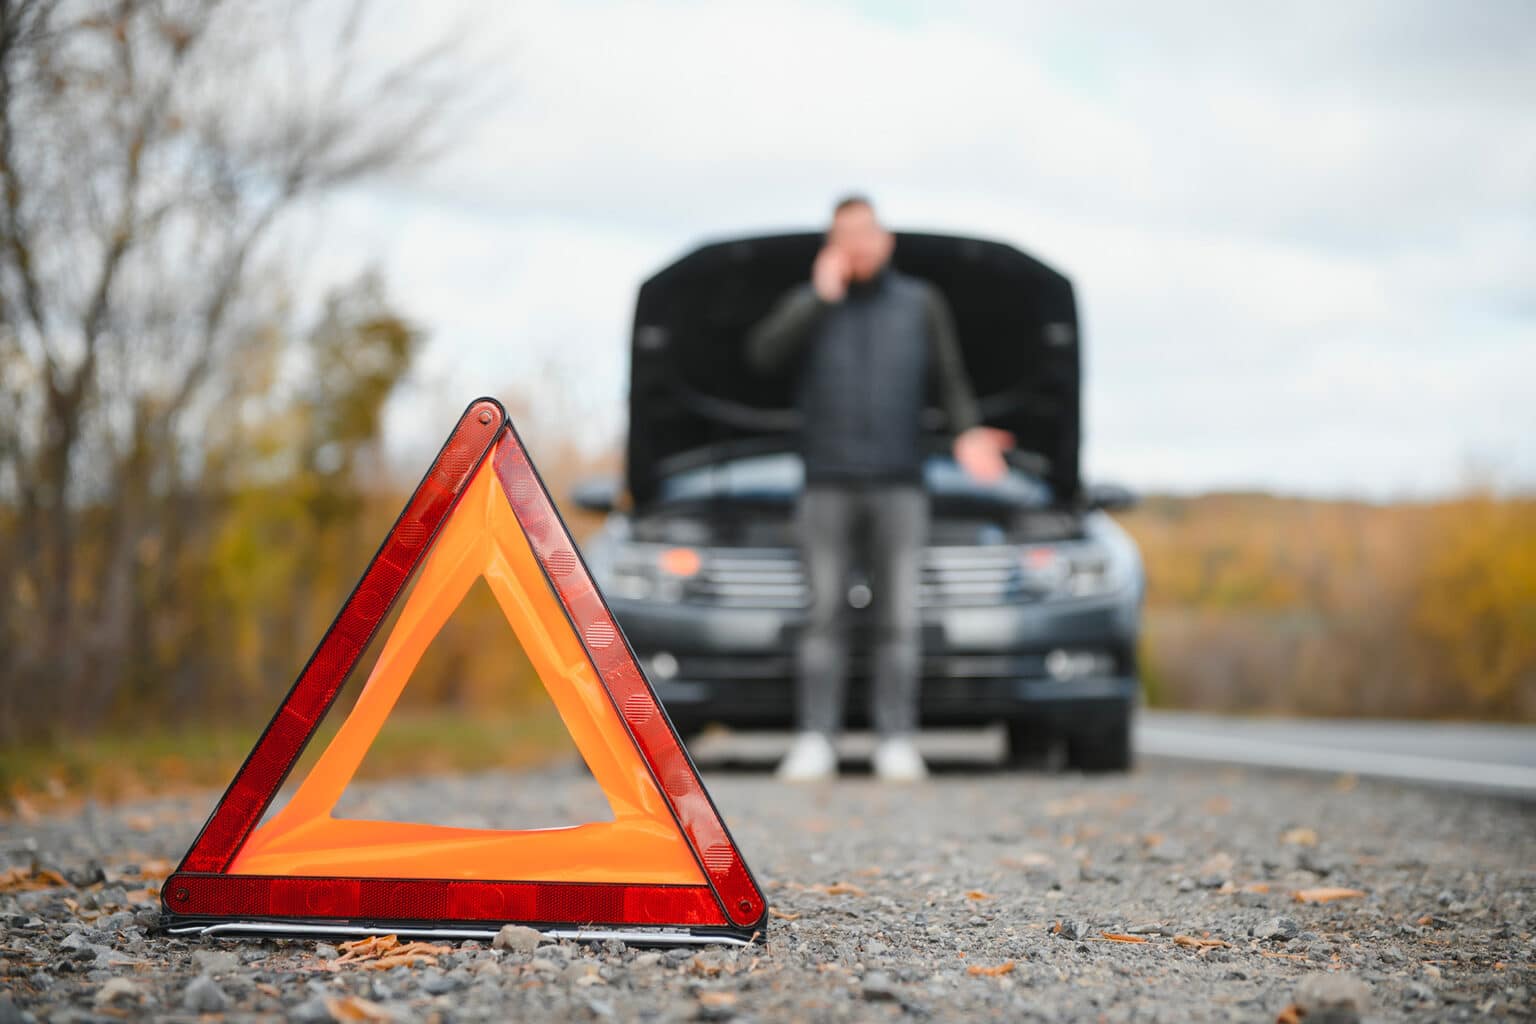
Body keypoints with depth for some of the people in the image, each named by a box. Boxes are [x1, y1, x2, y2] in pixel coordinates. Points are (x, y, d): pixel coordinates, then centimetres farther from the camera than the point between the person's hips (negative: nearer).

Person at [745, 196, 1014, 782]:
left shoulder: (921, 305, 13)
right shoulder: (806, 305, 10)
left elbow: (950, 380, 8)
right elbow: (763, 356, -8)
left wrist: (967, 432, -10)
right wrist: (823, 298, -9)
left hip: (899, 485, 0)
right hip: (827, 485, 0)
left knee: (899, 618, -4)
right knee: (823, 616, -5)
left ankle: (896, 744, -2)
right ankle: (814, 742, -4)